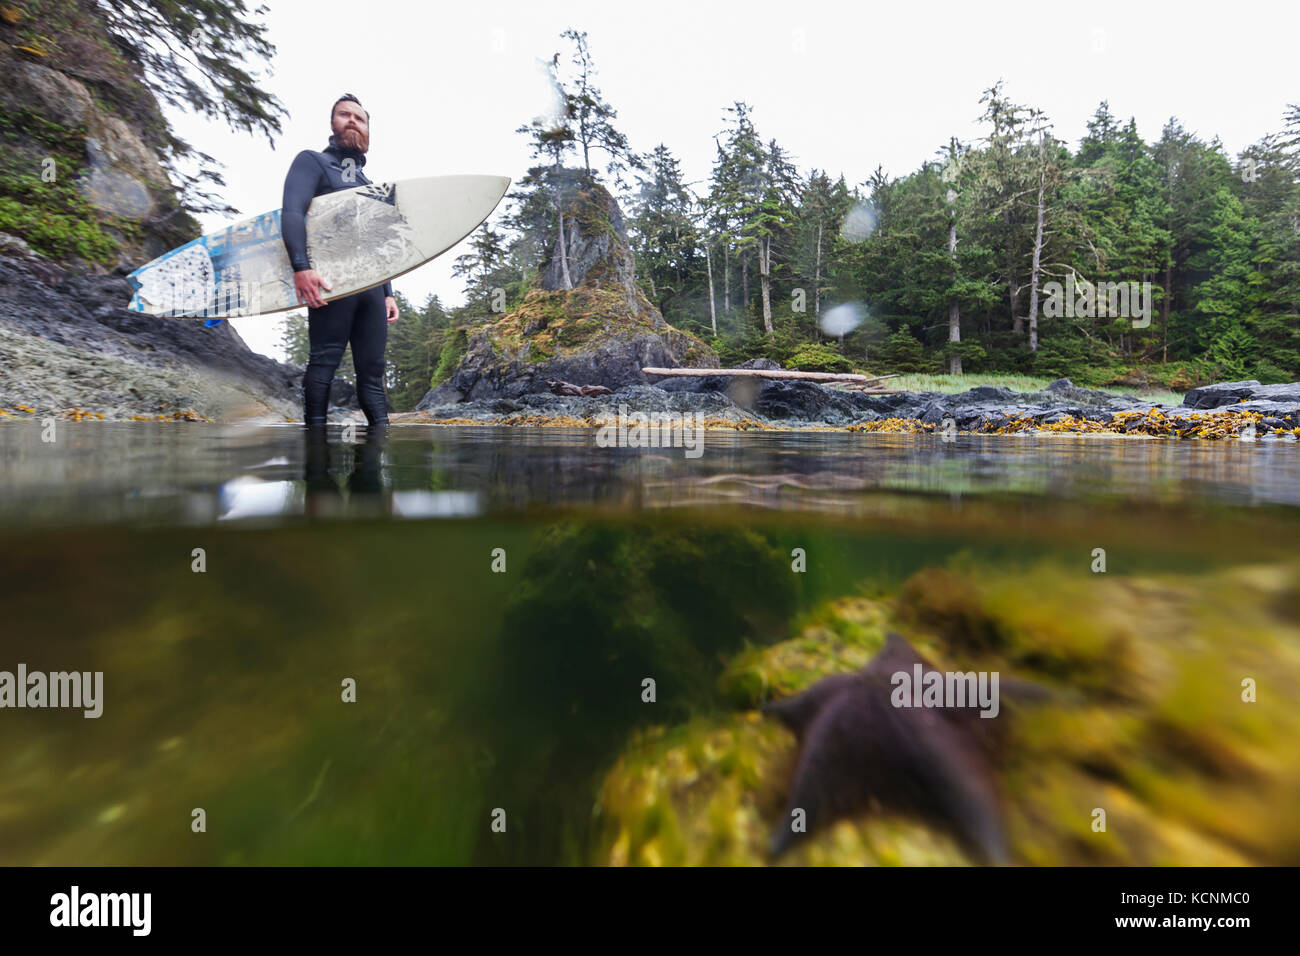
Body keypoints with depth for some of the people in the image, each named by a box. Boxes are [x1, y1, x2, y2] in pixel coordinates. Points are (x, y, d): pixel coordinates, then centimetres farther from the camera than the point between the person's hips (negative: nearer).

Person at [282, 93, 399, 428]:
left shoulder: (368, 184, 32)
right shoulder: (313, 161, 11)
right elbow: (291, 212, -6)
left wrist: (388, 293, 20)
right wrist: (301, 267, -22)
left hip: (372, 286, 6)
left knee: (373, 369, -1)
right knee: (324, 360, -12)